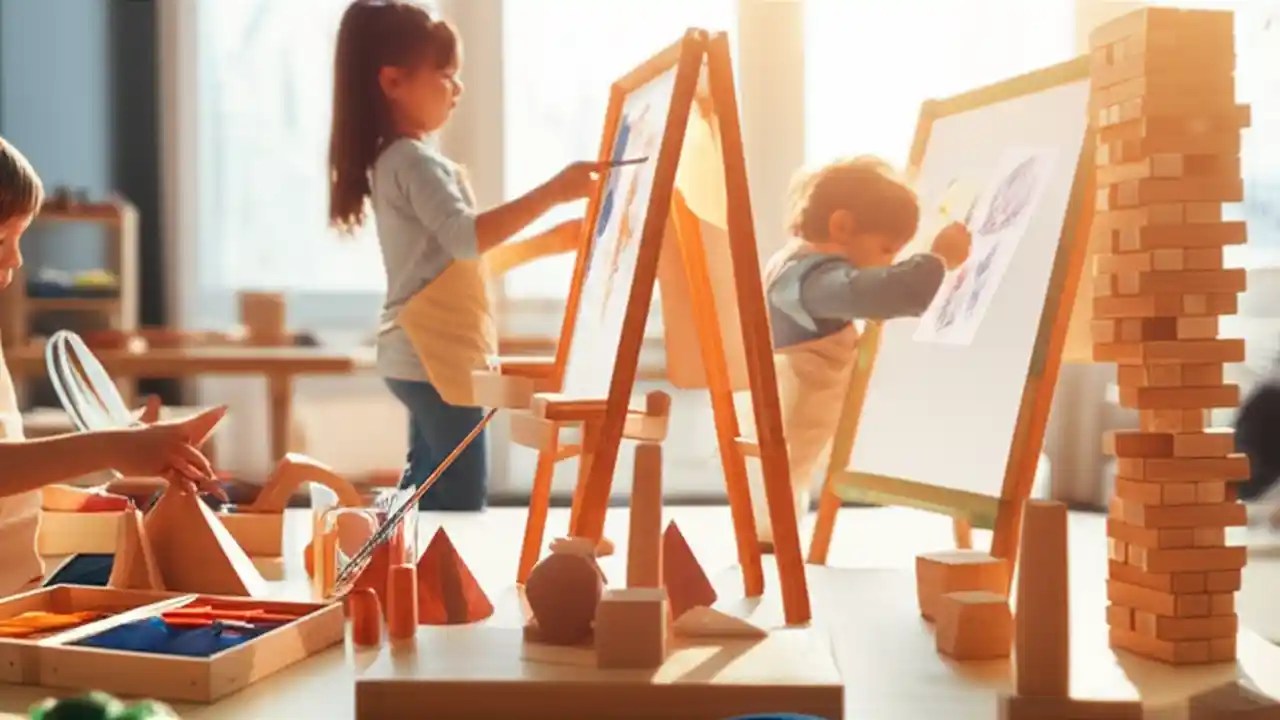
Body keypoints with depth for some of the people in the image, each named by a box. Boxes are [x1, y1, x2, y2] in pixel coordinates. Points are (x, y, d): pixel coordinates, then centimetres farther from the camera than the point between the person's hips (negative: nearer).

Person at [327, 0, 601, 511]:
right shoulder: (414, 160, -15)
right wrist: (550, 194, -34)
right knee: (461, 498, -8)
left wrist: (553, 240, 14)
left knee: (429, 490, 17)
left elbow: (469, 258, 20)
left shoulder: (399, 159, 17)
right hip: (437, 356, -11)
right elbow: (467, 238, -31)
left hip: (426, 355, 11)